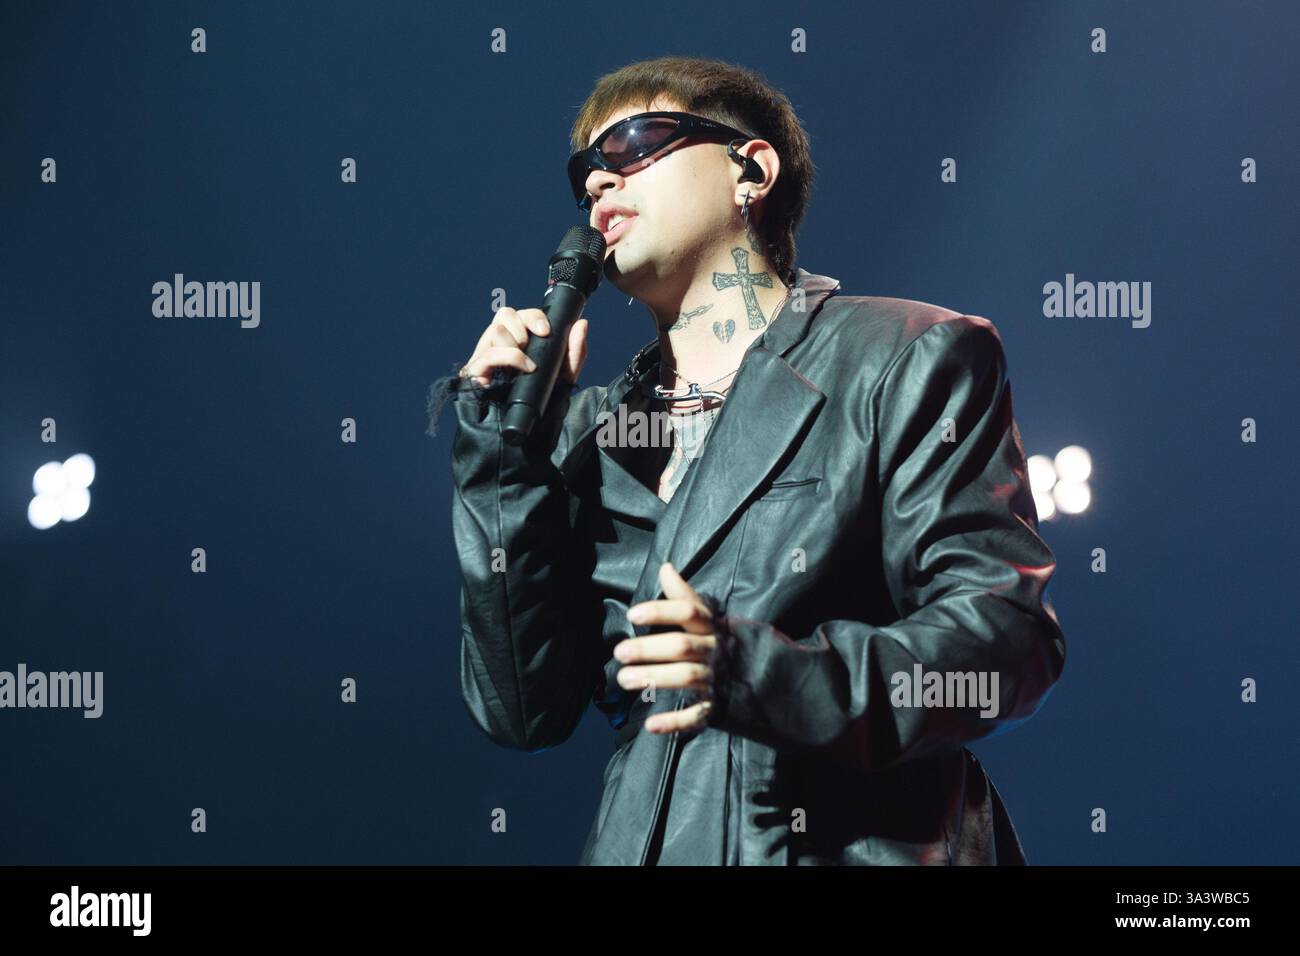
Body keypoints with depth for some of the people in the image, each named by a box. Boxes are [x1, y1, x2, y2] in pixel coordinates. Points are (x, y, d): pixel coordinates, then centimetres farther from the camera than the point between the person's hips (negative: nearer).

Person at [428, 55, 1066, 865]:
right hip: (643, 839, 4)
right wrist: (507, 453, 1)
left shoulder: (907, 360, 2)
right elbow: (525, 712, 8)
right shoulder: (591, 432, 15)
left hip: (856, 843, -4)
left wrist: (760, 673, -21)